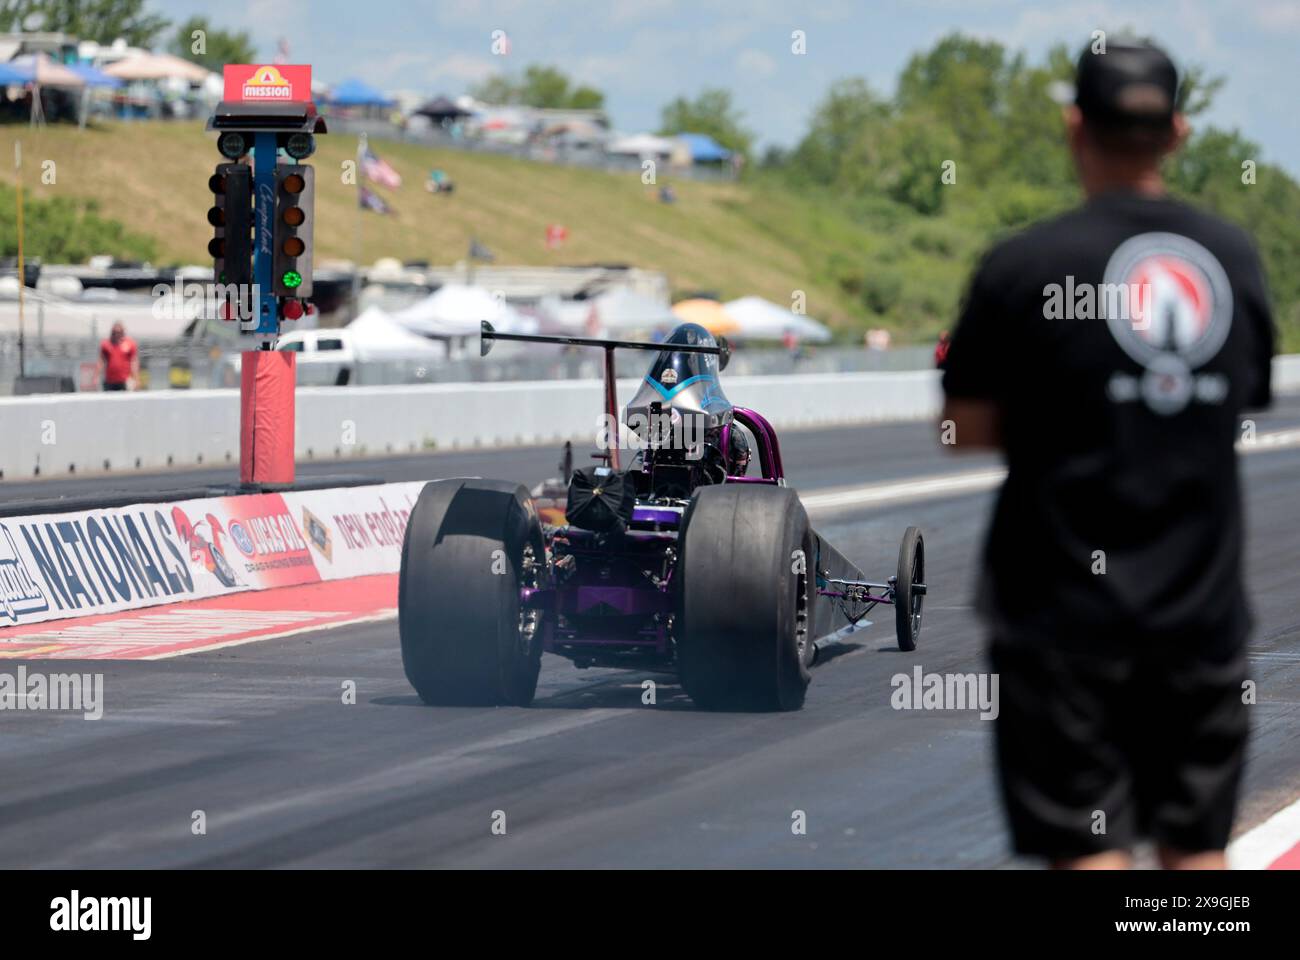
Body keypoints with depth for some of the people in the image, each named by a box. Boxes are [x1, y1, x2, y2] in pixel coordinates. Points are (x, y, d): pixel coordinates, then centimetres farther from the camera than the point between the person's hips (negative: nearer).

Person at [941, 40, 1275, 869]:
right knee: (1197, 847, 12)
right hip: (1202, 608, 4)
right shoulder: (1235, 258, 3)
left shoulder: (1024, 267, -9)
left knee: (1091, 849, -1)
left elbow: (965, 429, -4)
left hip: (1064, 609, -3)